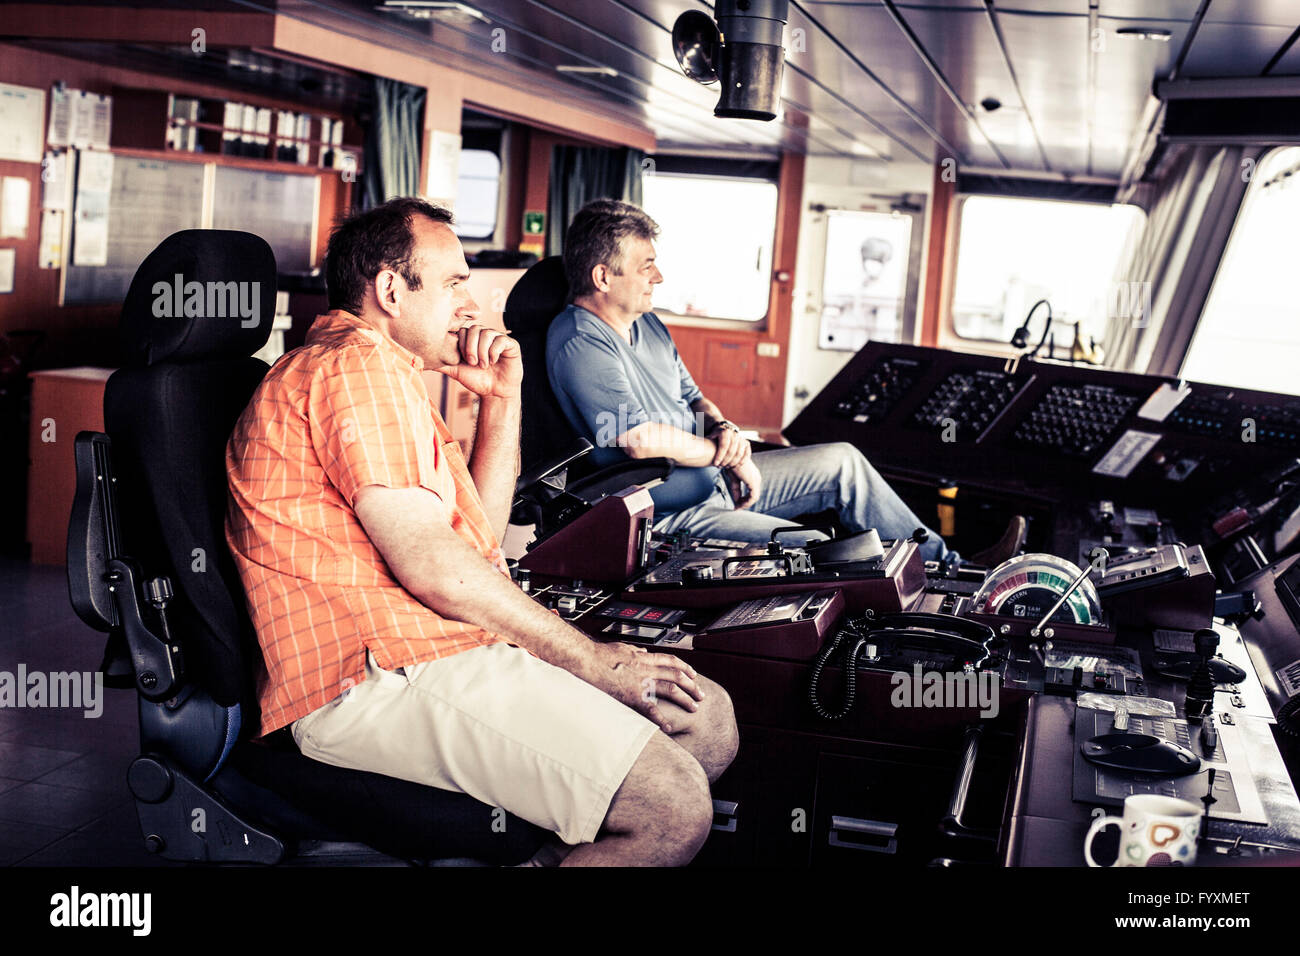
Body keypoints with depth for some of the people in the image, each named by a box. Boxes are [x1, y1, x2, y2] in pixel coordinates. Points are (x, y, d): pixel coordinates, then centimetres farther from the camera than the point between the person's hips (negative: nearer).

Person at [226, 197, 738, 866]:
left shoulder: (388, 373, 26)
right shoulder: (355, 363, -9)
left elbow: (476, 536, 22)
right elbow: (427, 562, -18)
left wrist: (502, 402, 14)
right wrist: (592, 660, -13)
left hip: (451, 648, 11)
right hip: (380, 677, -11)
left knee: (708, 721, 6)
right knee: (673, 808, -22)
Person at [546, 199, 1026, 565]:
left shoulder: (647, 324, 11)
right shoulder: (580, 345, -21)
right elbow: (642, 440, -29)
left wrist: (724, 429, -5)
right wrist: (728, 454, -13)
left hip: (713, 477, 10)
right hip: (669, 515, -10)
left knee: (841, 460, 10)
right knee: (813, 549, -25)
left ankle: (949, 569, 19)